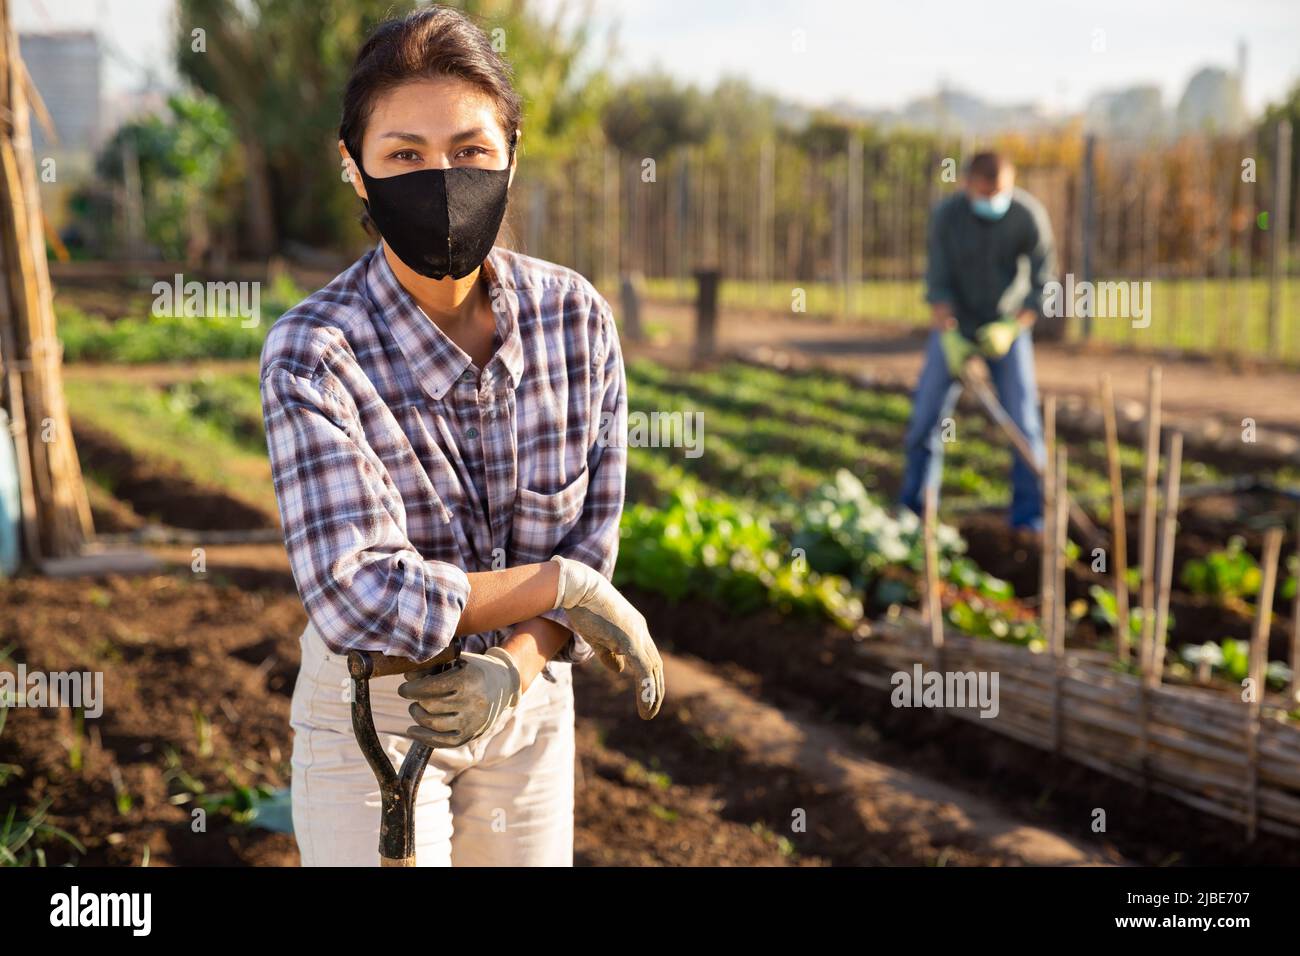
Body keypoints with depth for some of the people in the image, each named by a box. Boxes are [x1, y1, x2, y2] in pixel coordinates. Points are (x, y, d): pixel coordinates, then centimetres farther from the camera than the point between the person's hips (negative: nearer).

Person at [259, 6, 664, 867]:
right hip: (369, 712, -3)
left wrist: (516, 668, -22)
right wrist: (561, 587, -21)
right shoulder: (312, 353, -20)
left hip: (530, 696, 4)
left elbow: (592, 540, -6)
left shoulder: (578, 317, -10)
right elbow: (359, 598, -28)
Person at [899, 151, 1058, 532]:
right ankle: (912, 508, 12)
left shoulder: (1030, 215, -19)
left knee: (1022, 421, -10)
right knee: (925, 416, -3)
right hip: (954, 327, 1)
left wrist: (1010, 329, -26)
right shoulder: (946, 215, -18)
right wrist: (950, 339, -28)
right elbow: (938, 282, -17)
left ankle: (1028, 515, -1)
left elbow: (1043, 283, -14)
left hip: (1006, 328, -1)